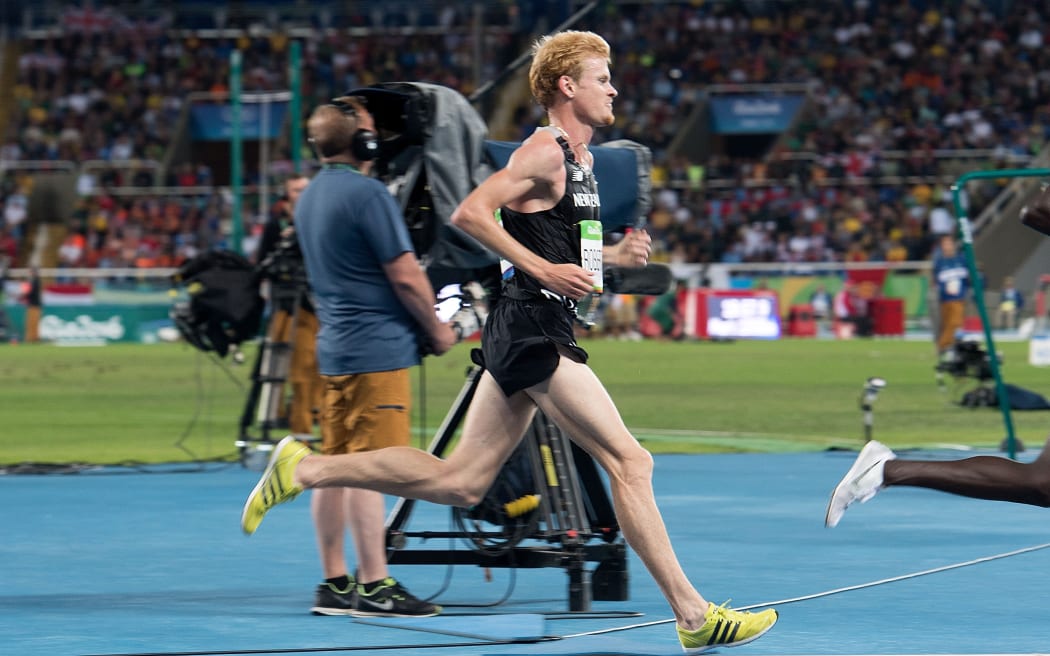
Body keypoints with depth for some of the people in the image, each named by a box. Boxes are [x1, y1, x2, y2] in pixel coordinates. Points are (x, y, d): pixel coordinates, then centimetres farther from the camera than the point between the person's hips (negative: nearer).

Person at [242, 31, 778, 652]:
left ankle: (306, 468, 11)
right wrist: (544, 269, -20)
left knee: (459, 481, 8)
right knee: (631, 461, -9)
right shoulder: (545, 152, -11)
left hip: (529, 336, 10)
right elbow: (468, 214, -19)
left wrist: (615, 253, 13)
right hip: (534, 328, -10)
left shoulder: (579, 160, 19)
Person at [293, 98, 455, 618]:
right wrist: (436, 329, 0)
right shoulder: (366, 193, -14)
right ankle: (374, 586, -9)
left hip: (333, 347, 9)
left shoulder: (309, 197, 14)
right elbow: (405, 275, -14)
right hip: (376, 348, -9)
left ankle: (335, 583, 12)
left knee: (335, 465, 9)